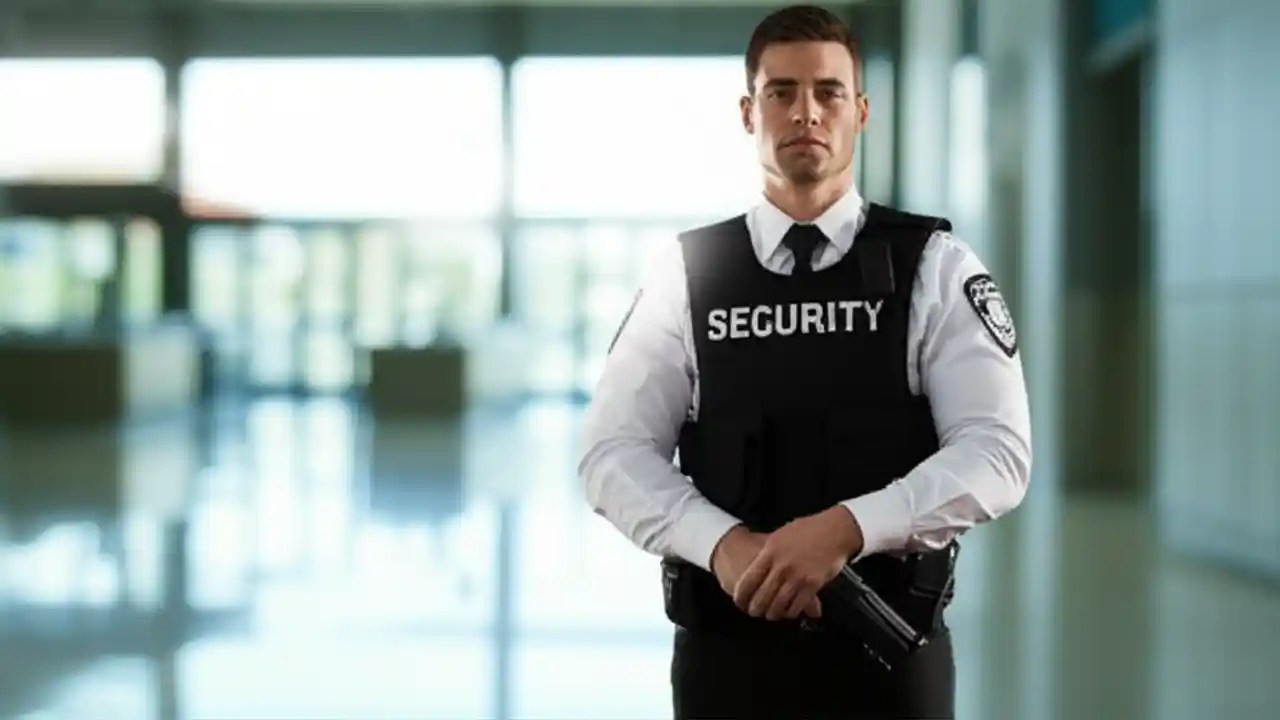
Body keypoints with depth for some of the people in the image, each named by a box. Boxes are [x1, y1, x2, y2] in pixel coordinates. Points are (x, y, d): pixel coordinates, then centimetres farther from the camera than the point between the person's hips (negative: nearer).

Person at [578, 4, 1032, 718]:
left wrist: (845, 529, -25)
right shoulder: (685, 273, 3)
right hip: (726, 652, 1)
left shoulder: (935, 268, -1)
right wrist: (726, 543, -20)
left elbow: (996, 453, -10)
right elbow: (614, 452, -3)